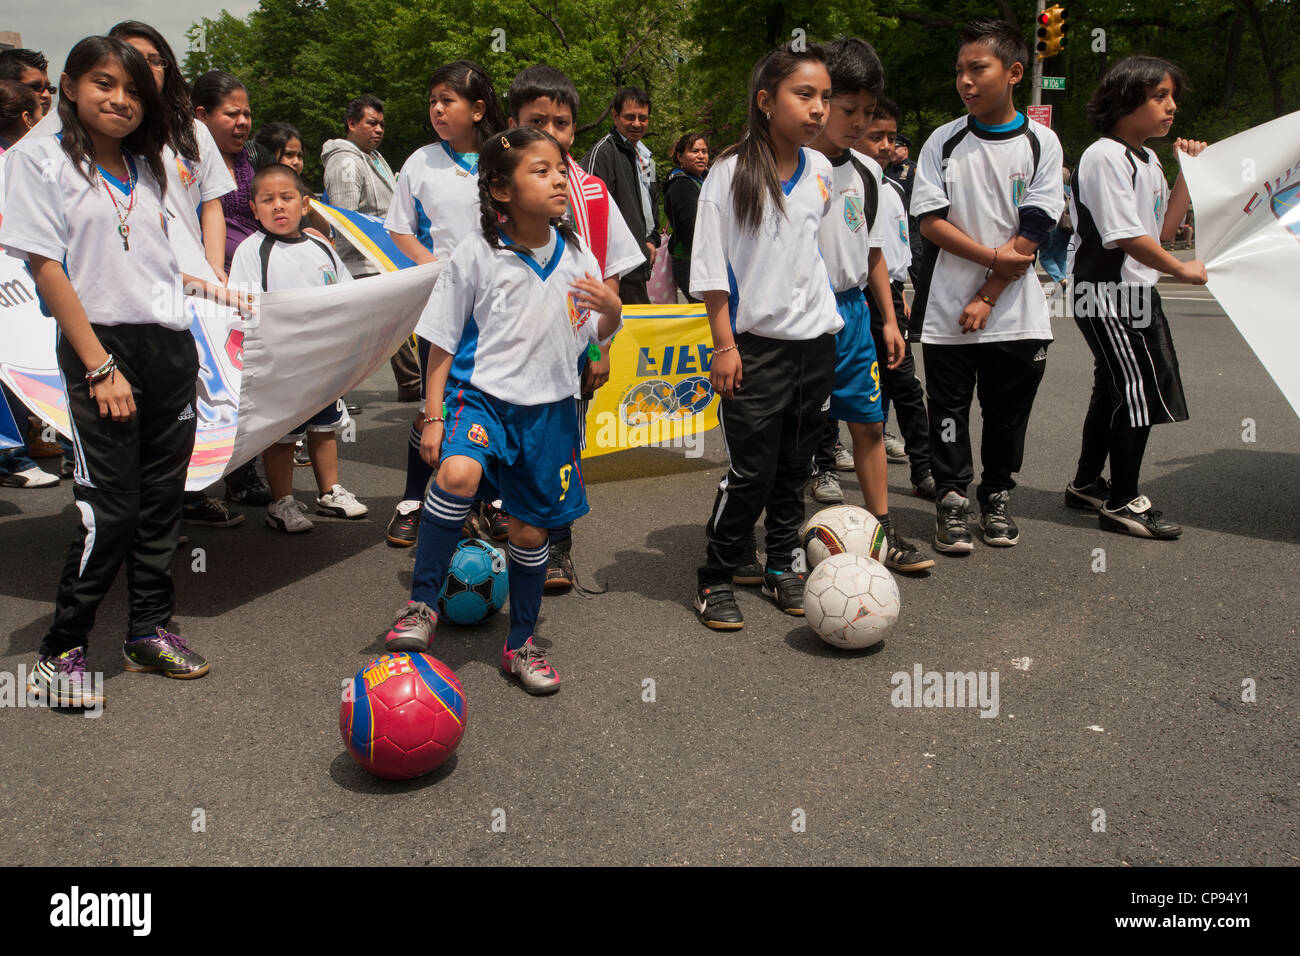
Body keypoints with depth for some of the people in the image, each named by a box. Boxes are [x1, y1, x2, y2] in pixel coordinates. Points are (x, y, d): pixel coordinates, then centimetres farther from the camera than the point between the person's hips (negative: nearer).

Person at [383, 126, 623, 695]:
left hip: (549, 407, 4)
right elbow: (442, 342, -2)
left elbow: (598, 335, 12)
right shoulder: (477, 254, -8)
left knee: (531, 529, 10)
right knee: (459, 473, -33)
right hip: (481, 393, -3)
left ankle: (521, 644, 31)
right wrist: (433, 417, -4)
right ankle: (422, 604, -13)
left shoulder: (576, 254, 3)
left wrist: (612, 309, -10)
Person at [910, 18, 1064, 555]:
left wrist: (987, 298, -12)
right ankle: (952, 502, 16)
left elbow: (1033, 233, -5)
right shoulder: (944, 142, 3)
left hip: (1015, 314, 0)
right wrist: (996, 256, -13)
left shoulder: (1041, 143, 1)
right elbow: (931, 221, -4)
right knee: (948, 410, 4)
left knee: (1008, 414, 8)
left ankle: (996, 499, 26)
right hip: (947, 310, 0)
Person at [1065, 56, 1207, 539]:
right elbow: (1128, 237, -21)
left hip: (1138, 292, 9)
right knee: (1137, 392, -8)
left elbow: (1164, 229, 14)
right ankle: (1122, 502, 2)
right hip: (1106, 294, -9)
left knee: (1113, 390, 15)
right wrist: (1184, 270, -11)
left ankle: (1086, 484, 28)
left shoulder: (1148, 161, 14)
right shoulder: (1104, 157, -16)